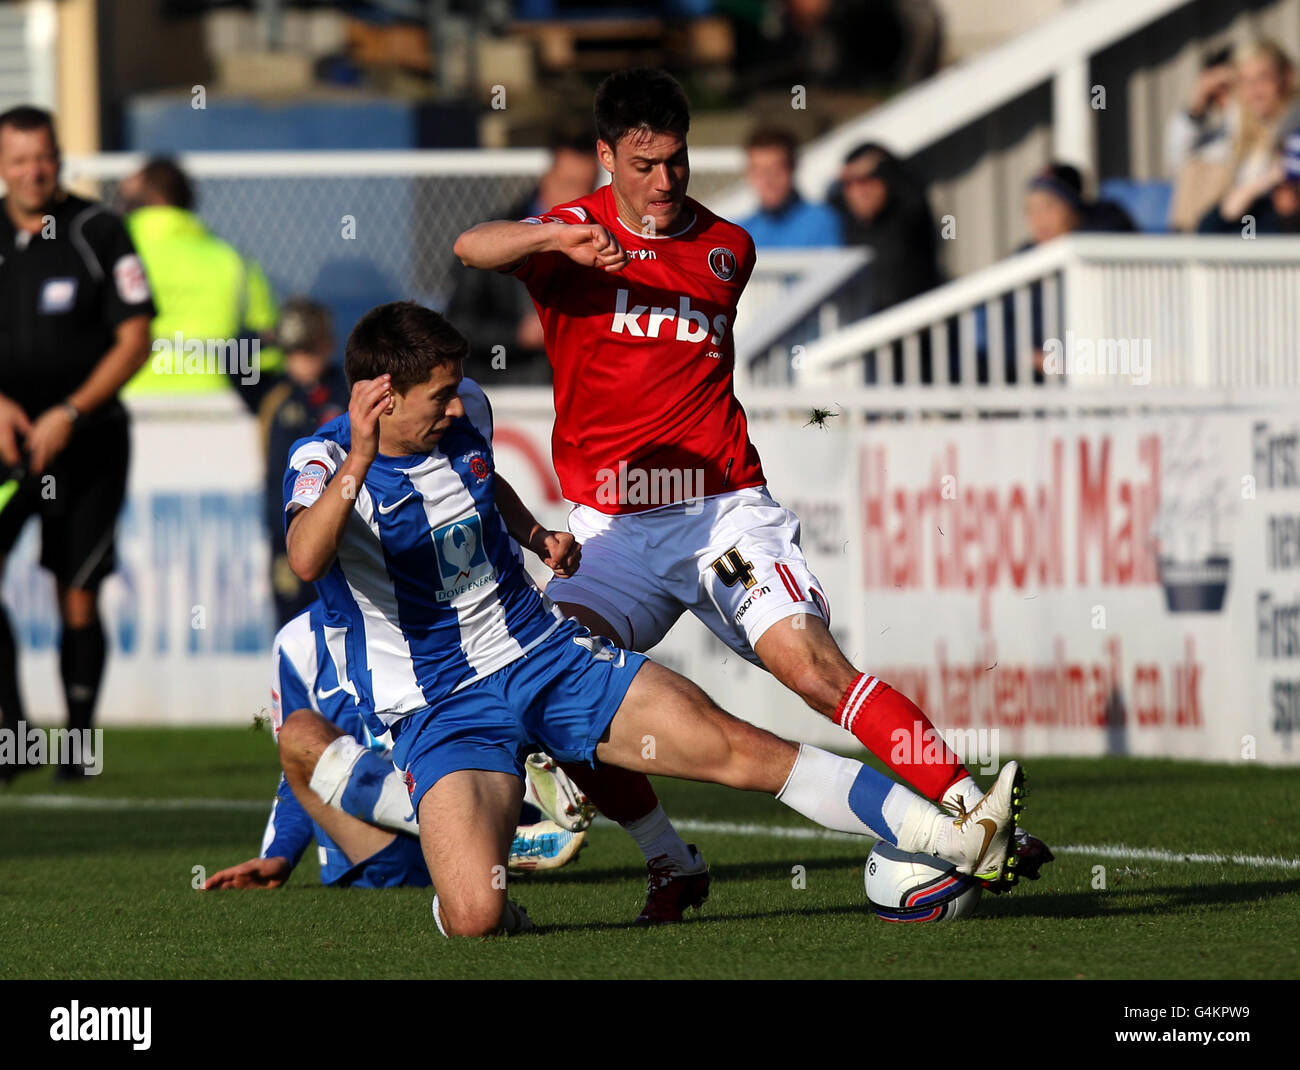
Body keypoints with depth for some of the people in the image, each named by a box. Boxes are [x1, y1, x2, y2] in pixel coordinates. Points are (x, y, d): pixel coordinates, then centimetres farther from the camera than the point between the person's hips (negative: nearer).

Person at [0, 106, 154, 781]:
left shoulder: (98, 232, -3)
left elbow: (134, 339, -4)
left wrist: (69, 414, -13)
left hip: (86, 440, -2)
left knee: (78, 597, -2)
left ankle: (78, 739, 12)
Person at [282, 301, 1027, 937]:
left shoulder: (463, 412, 3)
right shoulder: (323, 462, -16)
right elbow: (305, 561, -39)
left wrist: (538, 535, 11)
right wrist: (357, 462, -53)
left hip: (549, 654, 5)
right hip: (441, 708, -5)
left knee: (739, 748, -7)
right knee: (474, 918, -27)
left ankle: (964, 842, -5)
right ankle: (475, 894, 12)